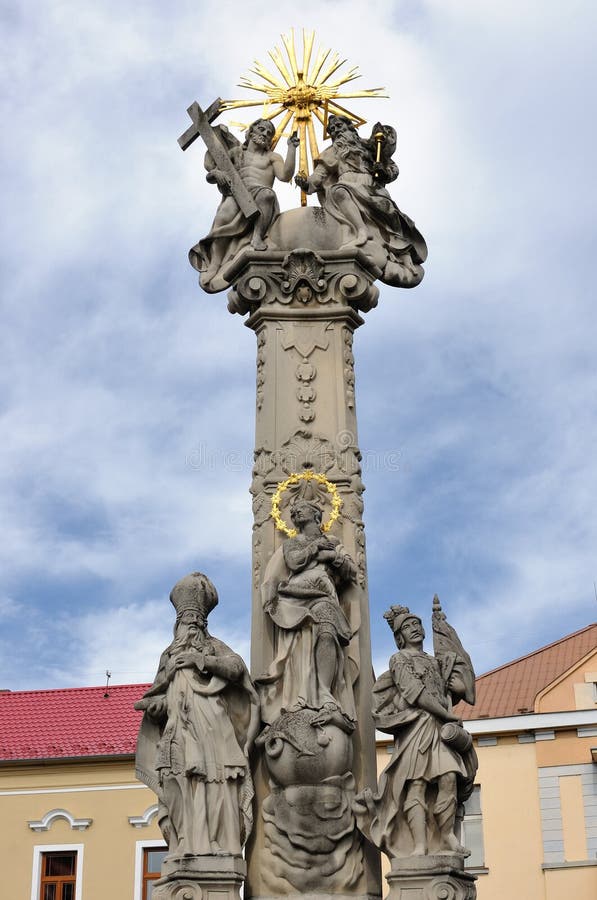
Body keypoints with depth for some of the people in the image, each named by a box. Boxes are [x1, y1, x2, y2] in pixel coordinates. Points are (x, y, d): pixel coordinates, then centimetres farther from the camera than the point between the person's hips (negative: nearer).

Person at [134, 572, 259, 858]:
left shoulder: (215, 647, 20)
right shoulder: (169, 655, 27)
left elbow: (236, 667, 0)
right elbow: (158, 694, 21)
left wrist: (203, 660, -11)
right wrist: (155, 705, -1)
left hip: (212, 730, -2)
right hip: (180, 735, 2)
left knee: (216, 792, -14)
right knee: (184, 794, -11)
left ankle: (219, 848, -20)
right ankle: (188, 849, -17)